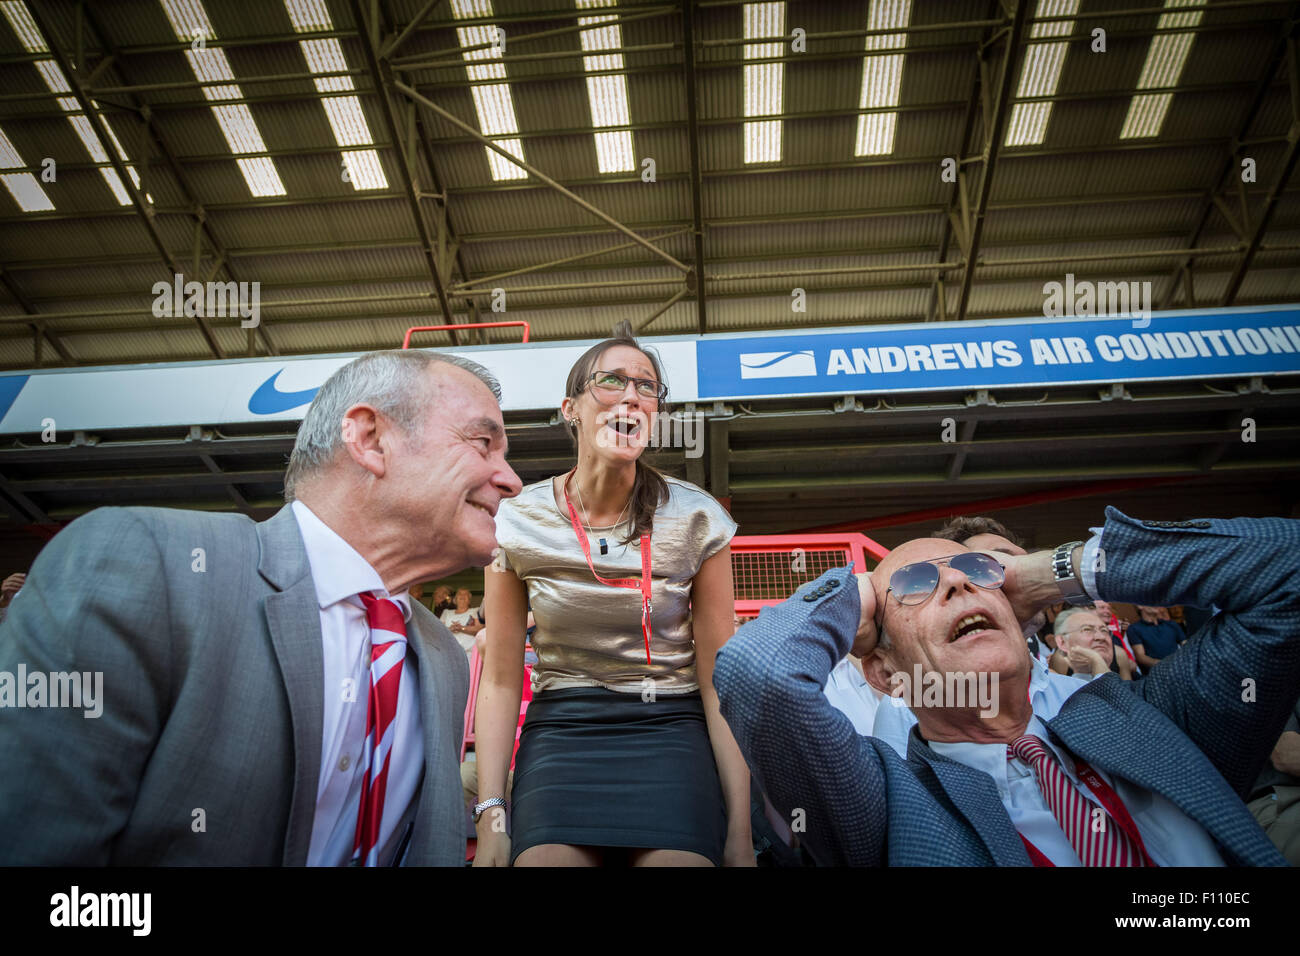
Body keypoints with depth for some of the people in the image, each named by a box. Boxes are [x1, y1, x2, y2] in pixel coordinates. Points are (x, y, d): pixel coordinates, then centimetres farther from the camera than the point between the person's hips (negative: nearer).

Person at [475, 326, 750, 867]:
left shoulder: (697, 522, -5)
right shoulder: (517, 523, -3)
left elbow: (720, 682, -3)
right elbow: (501, 680, 2)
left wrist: (740, 829, -5)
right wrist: (490, 817, -4)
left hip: (671, 730, 0)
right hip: (559, 733, 1)